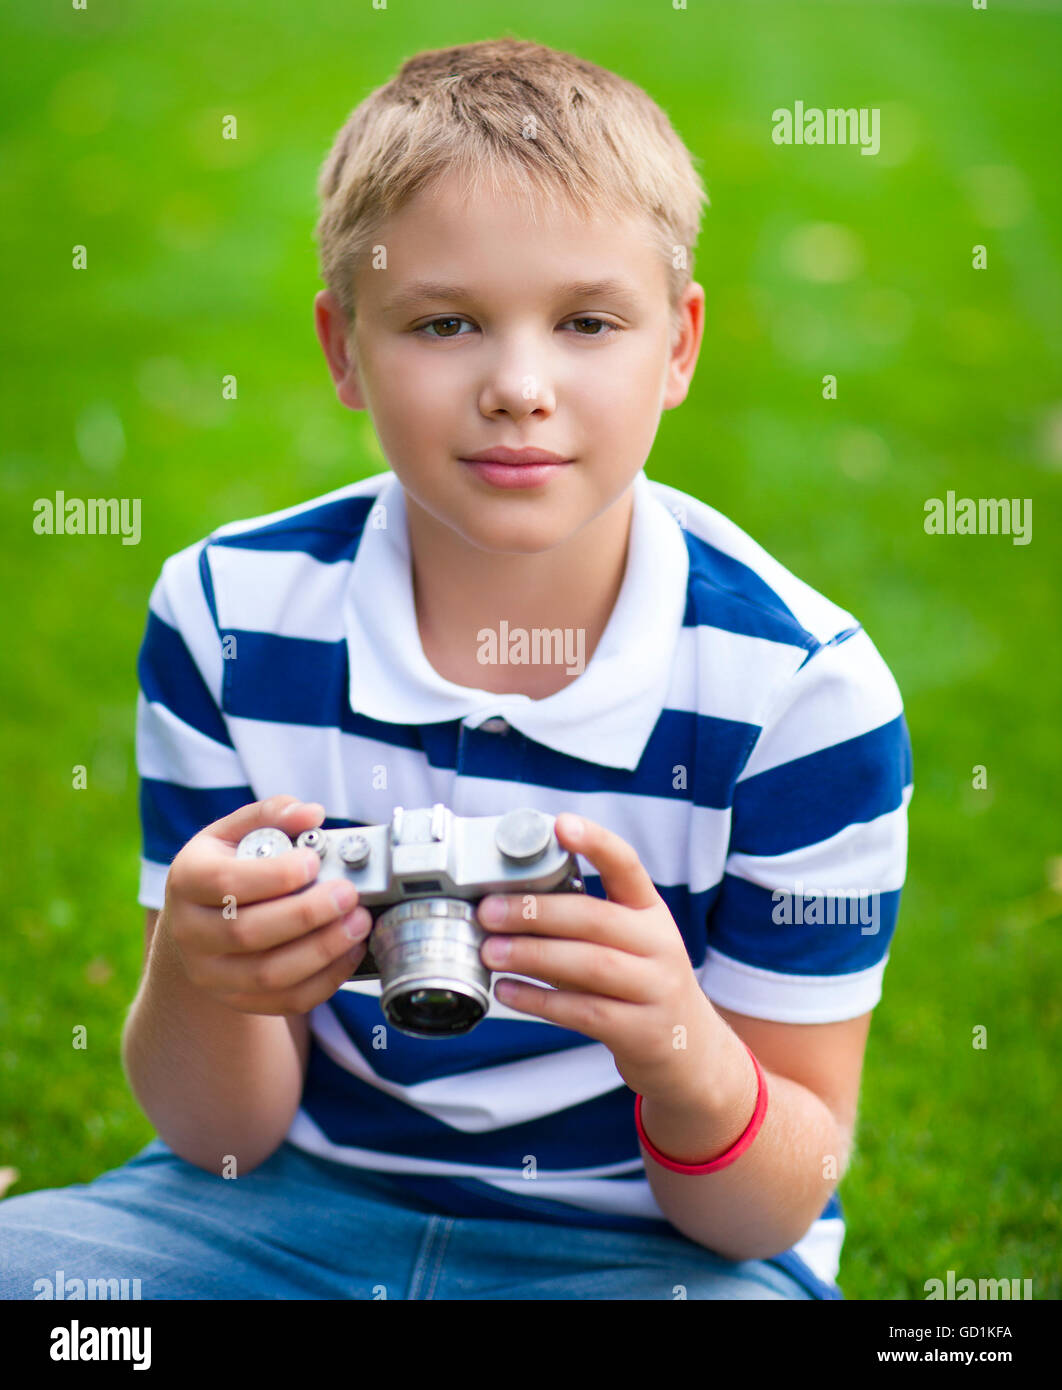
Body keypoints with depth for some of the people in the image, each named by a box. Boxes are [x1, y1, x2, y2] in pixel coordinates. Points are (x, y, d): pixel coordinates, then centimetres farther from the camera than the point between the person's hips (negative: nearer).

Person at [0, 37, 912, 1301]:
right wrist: (201, 984, -27)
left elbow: (776, 1207, -10)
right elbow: (220, 1137, -4)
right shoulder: (229, 616, -8)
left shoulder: (801, 689, -15)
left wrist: (679, 1051, -32)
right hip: (297, 1199, 2)